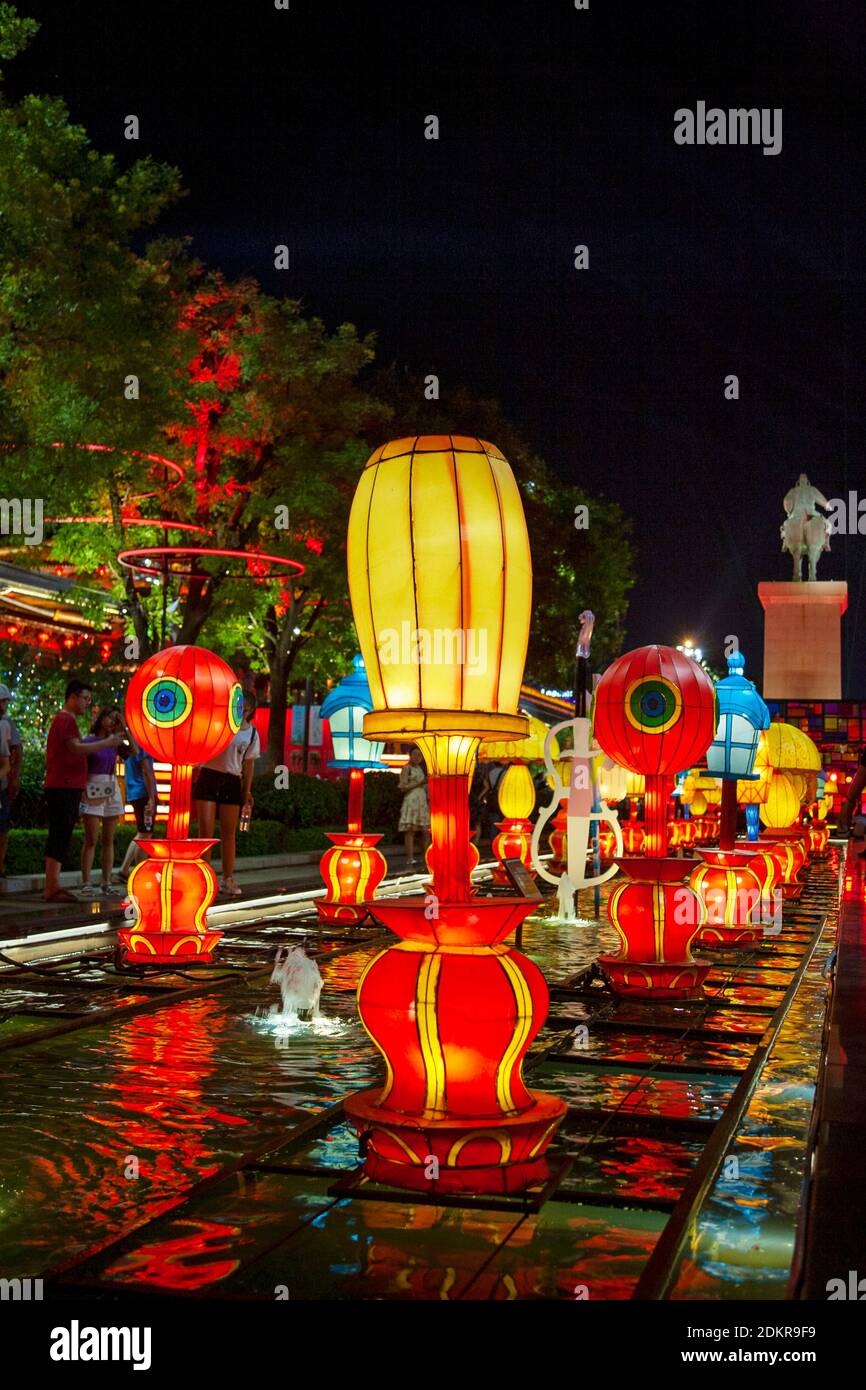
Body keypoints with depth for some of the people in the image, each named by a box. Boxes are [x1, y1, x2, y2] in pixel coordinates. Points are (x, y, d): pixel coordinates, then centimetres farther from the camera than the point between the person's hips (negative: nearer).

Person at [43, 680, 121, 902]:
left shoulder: (65, 720, 23)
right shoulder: (66, 720, -10)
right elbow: (76, 748, -22)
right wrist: (107, 743, -17)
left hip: (67, 788, 10)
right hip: (64, 788, -10)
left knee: (60, 837, 10)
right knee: (59, 836, -11)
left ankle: (53, 886, 12)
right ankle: (52, 888, -11)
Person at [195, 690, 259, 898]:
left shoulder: (251, 733, 6)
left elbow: (249, 763, 11)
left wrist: (247, 791, 8)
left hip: (232, 782, 3)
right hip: (209, 777, -3)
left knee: (229, 832, 6)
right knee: (206, 830, -7)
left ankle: (228, 879, 16)